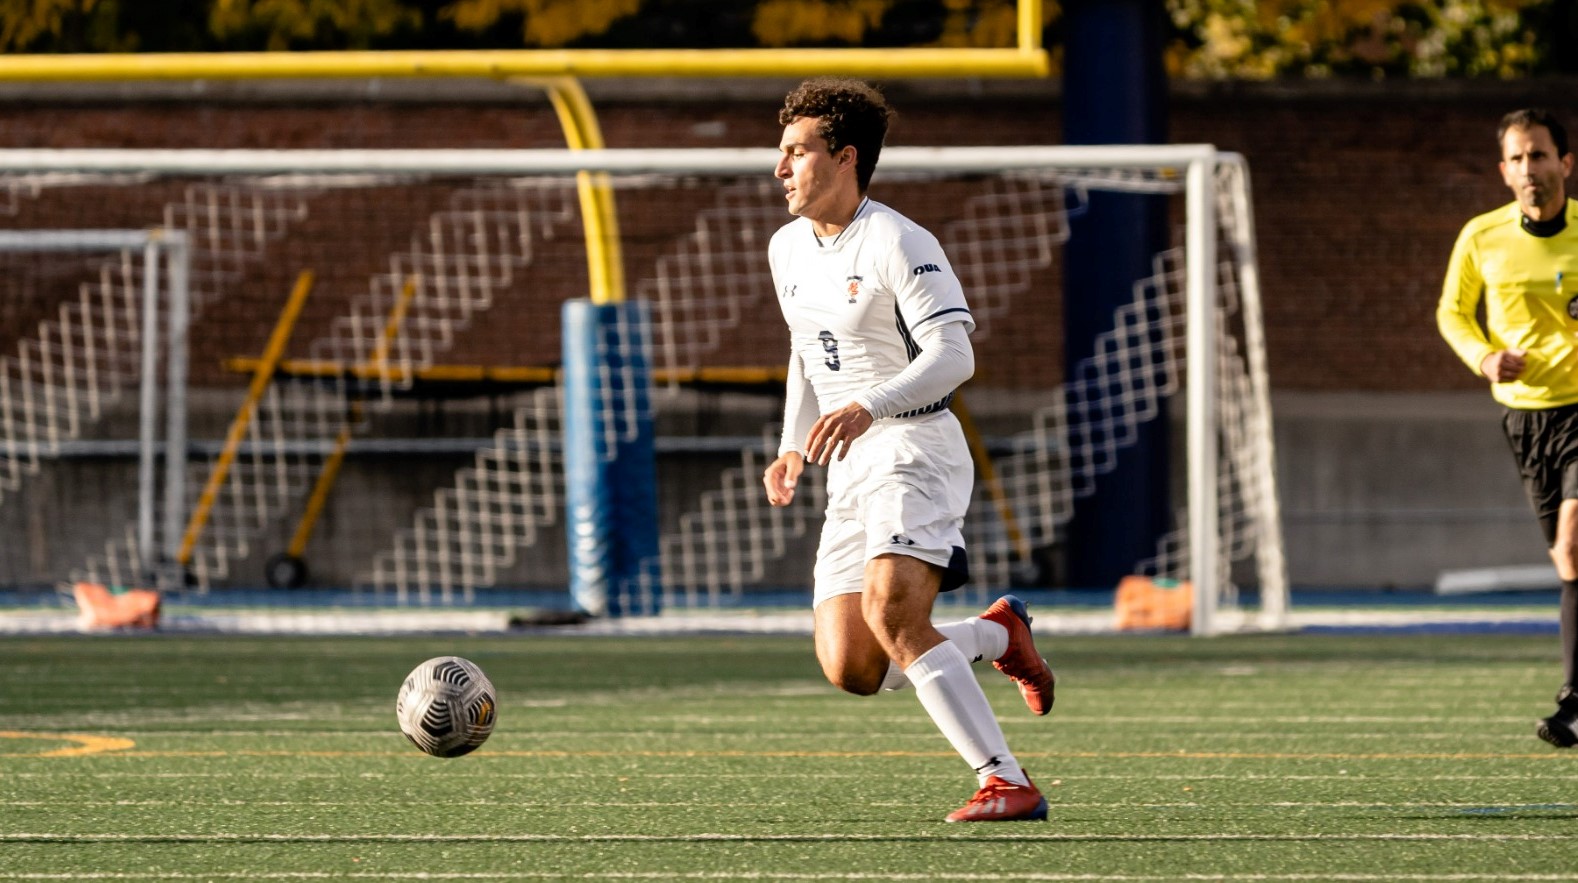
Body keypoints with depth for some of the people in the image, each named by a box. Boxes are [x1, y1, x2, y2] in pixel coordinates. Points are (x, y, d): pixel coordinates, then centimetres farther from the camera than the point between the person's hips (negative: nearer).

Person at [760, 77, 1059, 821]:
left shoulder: (898, 244, -13)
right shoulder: (788, 249, 13)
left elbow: (953, 354, -21)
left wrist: (870, 406, -35)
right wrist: (794, 448, 16)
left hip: (915, 451, -8)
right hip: (849, 469, 8)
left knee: (891, 612, -29)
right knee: (849, 670, -3)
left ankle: (1009, 785, -28)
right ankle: (997, 635, 24)